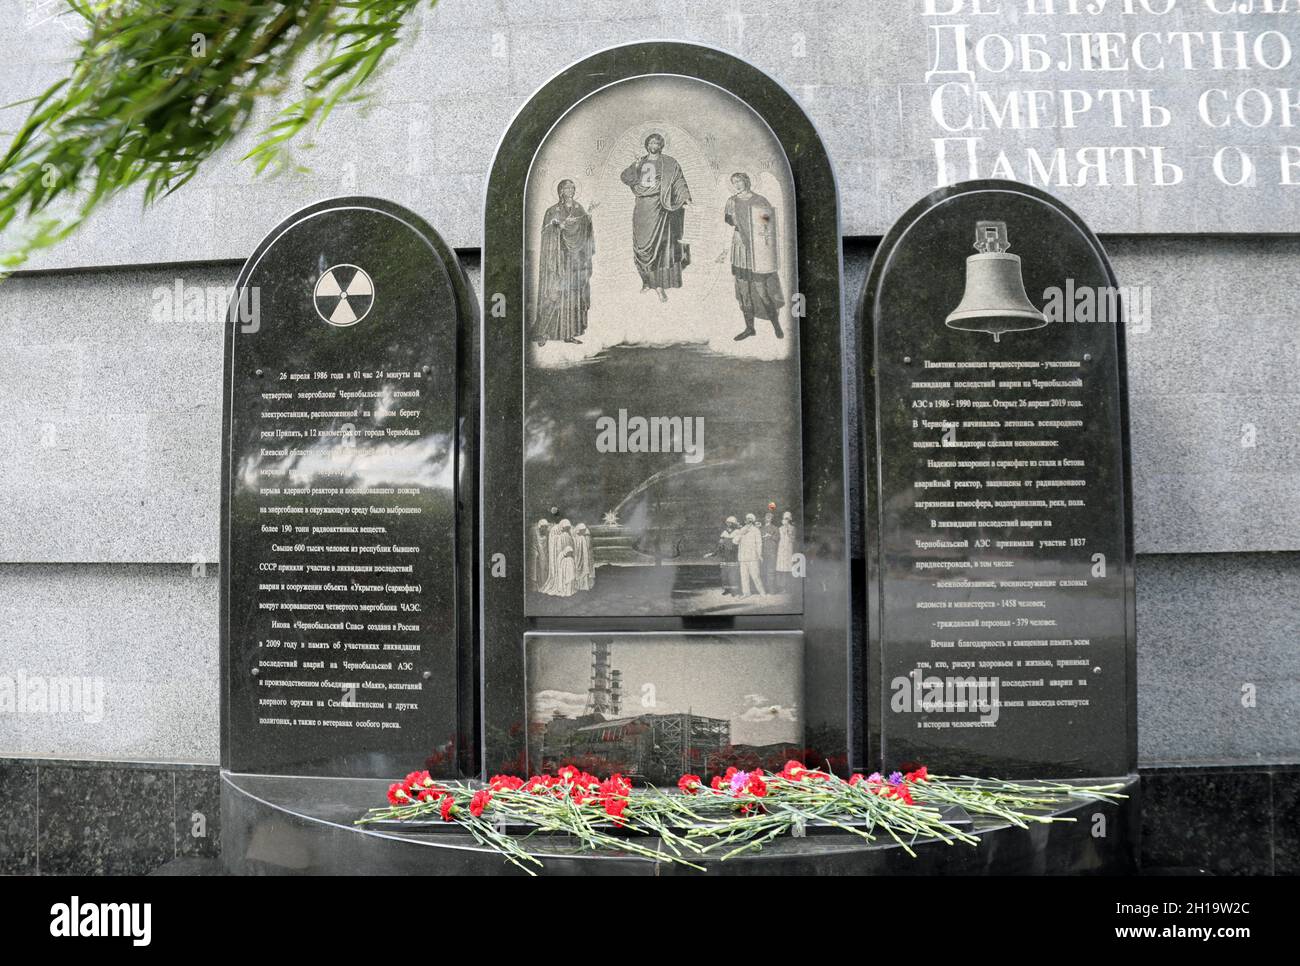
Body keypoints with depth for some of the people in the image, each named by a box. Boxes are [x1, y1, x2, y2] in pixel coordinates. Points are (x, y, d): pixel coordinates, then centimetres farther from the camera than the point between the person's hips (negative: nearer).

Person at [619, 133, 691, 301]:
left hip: (658, 208, -3)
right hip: (642, 209, 3)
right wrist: (634, 167, -7)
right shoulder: (640, 163, 16)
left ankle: (659, 286, -8)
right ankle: (646, 280, 16)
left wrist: (686, 197, -17)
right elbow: (624, 177, 11)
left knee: (660, 244, -8)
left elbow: (679, 182, -1)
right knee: (641, 245, 1)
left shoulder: (669, 164, 7)